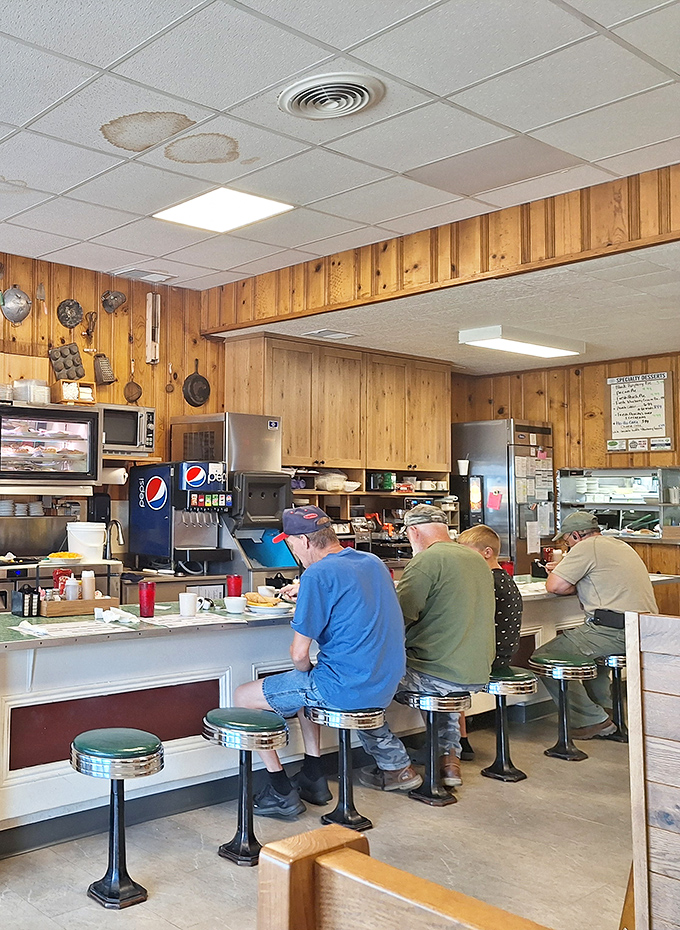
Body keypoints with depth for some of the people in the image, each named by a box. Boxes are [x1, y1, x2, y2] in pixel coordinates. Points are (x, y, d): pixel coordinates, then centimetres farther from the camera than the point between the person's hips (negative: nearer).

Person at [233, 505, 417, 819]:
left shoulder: (318, 575, -17)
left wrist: (305, 674, 6)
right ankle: (313, 777, 32)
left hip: (345, 687, -9)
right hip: (385, 684, 9)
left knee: (243, 696, 7)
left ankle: (283, 793, 11)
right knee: (304, 684, 34)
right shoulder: (374, 562, 8)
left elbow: (299, 654, -15)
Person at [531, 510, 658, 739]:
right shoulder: (621, 546, 21)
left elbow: (554, 586, -13)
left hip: (614, 632, -10)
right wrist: (565, 567, 30)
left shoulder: (587, 547, -7)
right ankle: (604, 709, 32)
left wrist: (573, 586, 8)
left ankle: (593, 720, -2)